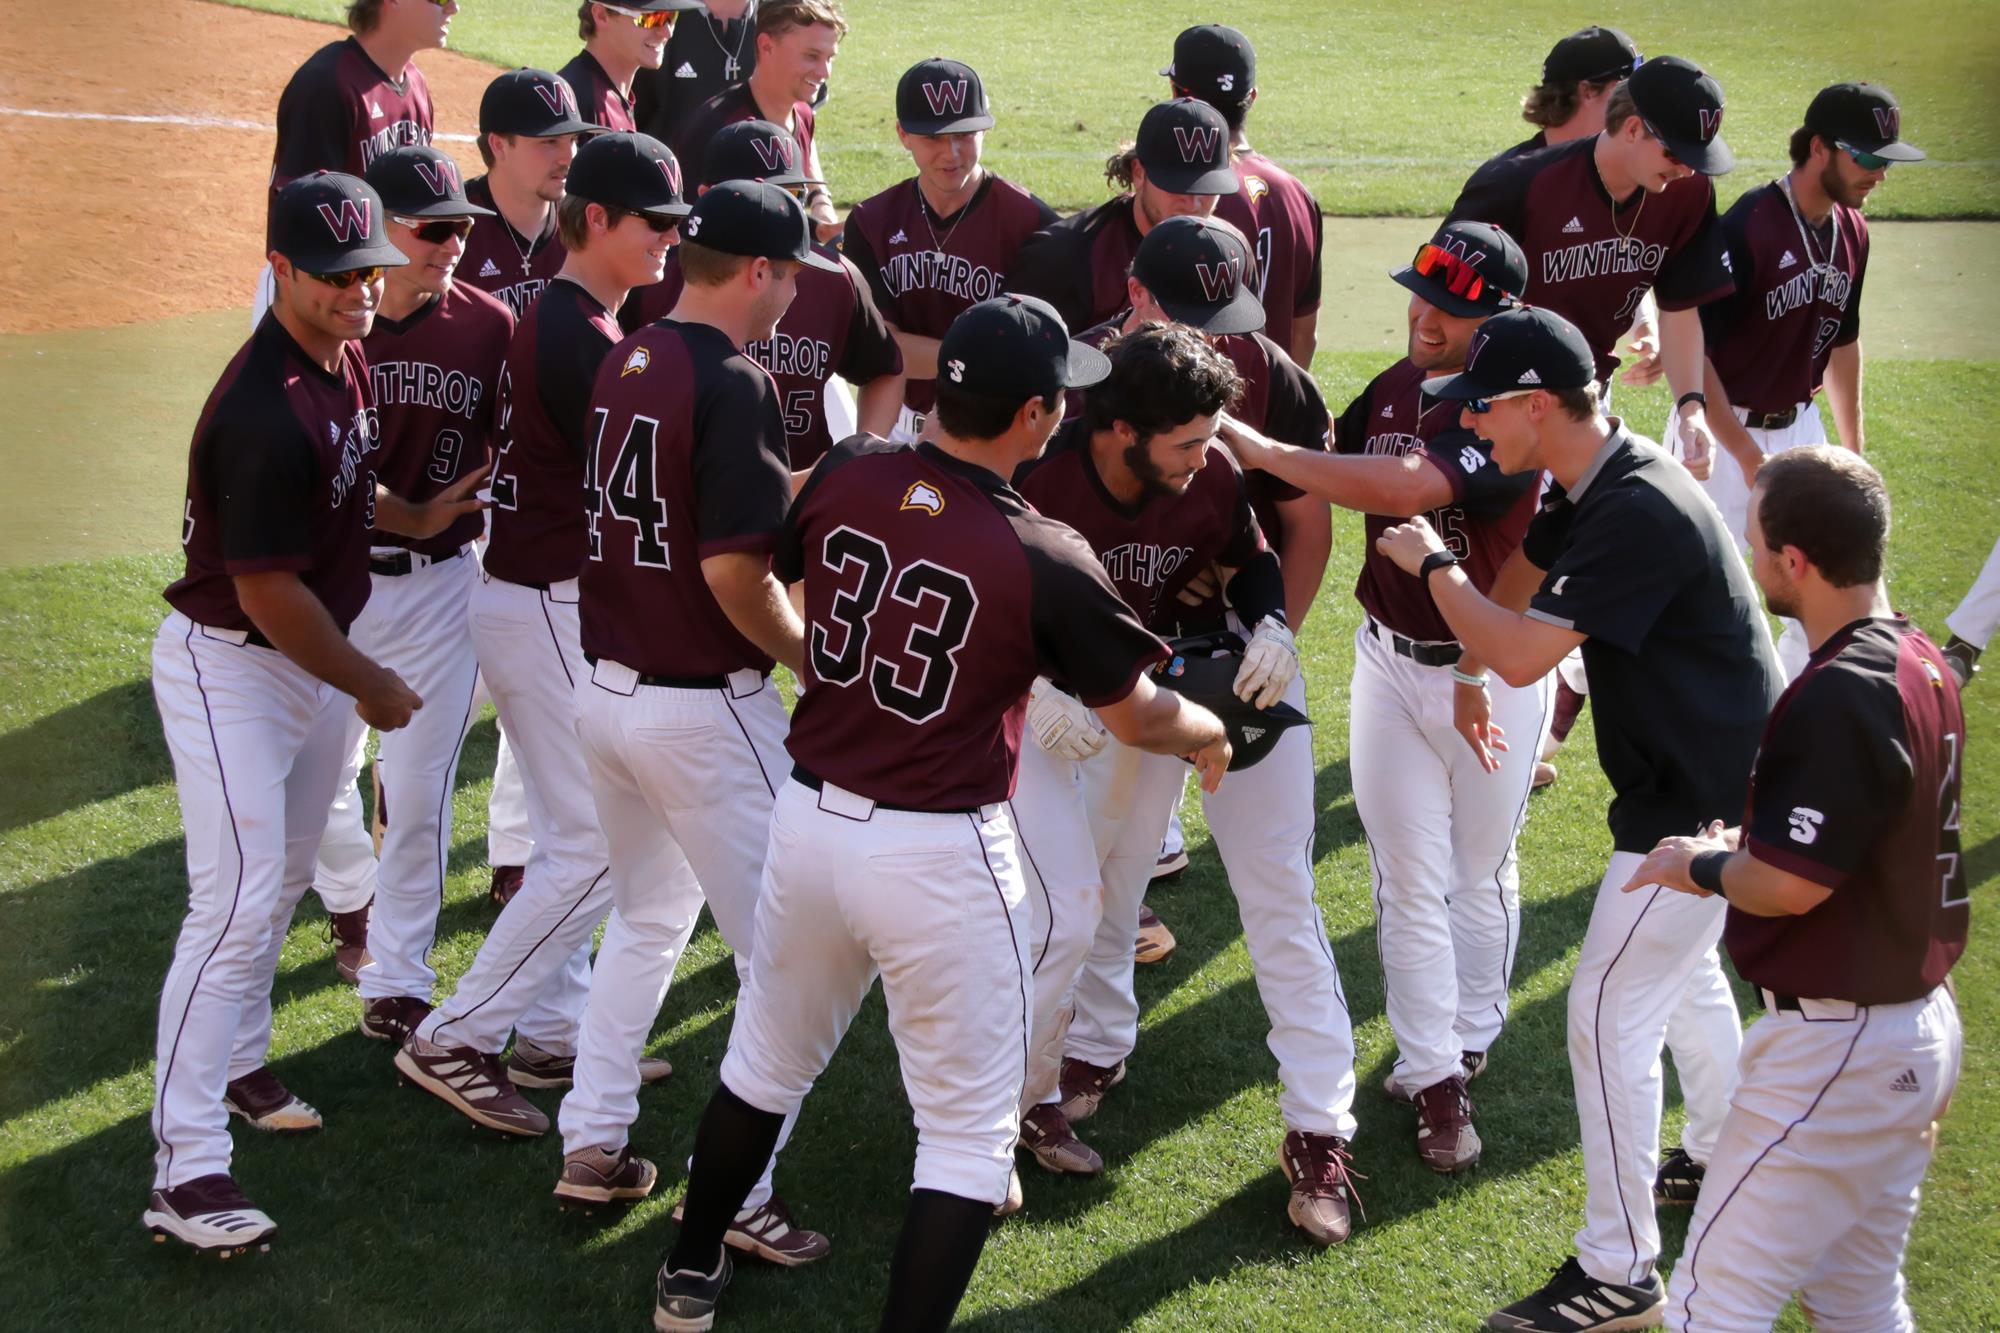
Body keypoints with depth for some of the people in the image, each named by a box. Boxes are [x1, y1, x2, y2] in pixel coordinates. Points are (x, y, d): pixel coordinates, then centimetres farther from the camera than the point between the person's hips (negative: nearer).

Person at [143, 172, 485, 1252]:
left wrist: (413, 517, 5)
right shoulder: (267, 410, -28)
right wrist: (368, 685, -13)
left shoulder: (344, 361, 2)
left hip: (312, 660, 10)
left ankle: (234, 1064, 40)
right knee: (238, 902, -14)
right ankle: (186, 1164, -12)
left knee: (283, 878, 21)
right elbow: (267, 591, -25)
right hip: (229, 668, -9)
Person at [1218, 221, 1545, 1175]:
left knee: (1480, 875, 13)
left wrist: (1262, 452, -32)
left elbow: (1407, 488, -36)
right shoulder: (1394, 387, 1)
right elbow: (1331, 468, 9)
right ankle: (1434, 1079, 11)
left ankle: (1467, 1044, 33)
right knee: (1408, 880, 4)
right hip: (1389, 660, 5)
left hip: (1491, 671, -5)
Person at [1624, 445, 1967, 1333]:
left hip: (1837, 1049, -10)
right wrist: (1741, 848, 13)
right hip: (1920, 1028, 10)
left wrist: (1700, 865, -5)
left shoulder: (1837, 699, -23)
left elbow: (1787, 884, -23)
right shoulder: (1922, 663, 7)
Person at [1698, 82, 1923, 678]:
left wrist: (1853, 450, 19)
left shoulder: (1852, 232, 3)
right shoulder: (1748, 226, -22)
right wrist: (1750, 458, -22)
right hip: (1724, 432, -7)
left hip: (1799, 427, 7)